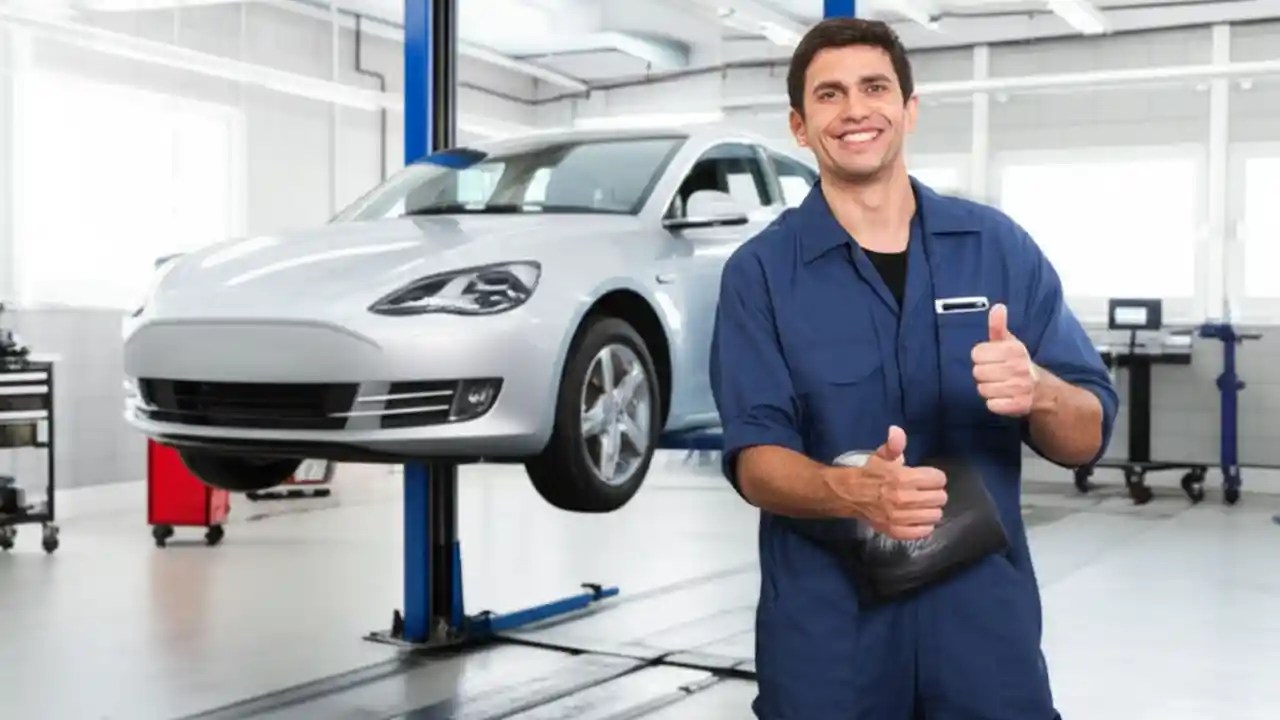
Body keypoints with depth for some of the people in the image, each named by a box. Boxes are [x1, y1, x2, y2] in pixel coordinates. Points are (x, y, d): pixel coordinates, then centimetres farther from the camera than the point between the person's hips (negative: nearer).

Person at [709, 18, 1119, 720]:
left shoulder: (1001, 246, 0)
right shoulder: (760, 271, -3)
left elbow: (1088, 437, 0)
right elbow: (755, 459, -9)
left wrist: (1037, 392, -22)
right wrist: (853, 491, -29)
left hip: (986, 613, 1)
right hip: (824, 627, -1)